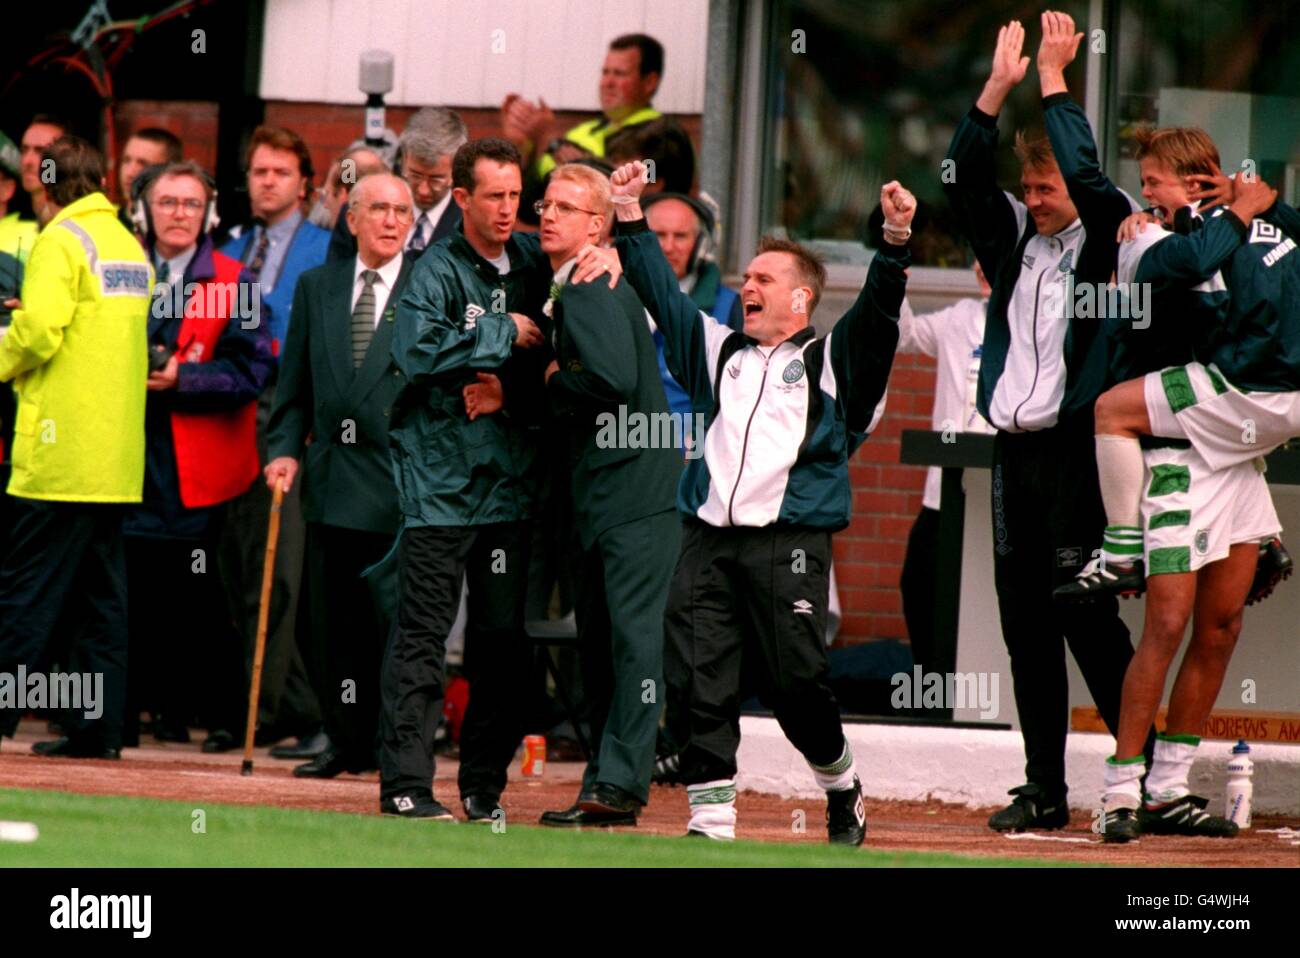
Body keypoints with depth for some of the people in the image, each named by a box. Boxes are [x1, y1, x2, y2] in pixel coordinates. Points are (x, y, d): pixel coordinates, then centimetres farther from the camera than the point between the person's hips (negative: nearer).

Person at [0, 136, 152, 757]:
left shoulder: (62, 240, -9)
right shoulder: (129, 245, 15)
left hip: (60, 449, -7)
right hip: (116, 455, 7)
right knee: (101, 593, 7)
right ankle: (98, 725, 5)